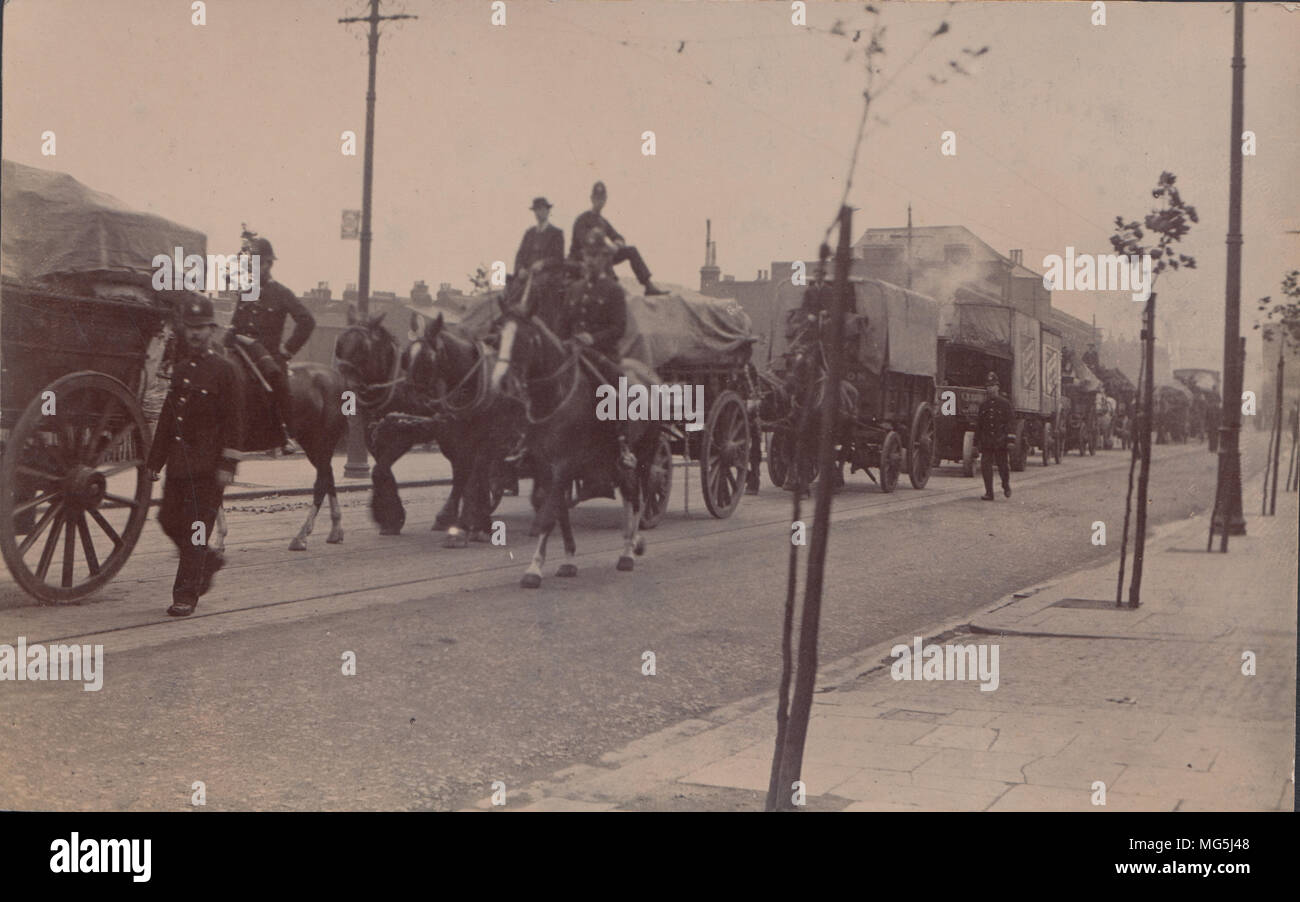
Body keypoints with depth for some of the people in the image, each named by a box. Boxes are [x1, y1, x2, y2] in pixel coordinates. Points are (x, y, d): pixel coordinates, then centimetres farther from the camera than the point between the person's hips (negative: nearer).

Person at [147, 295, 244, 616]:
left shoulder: (224, 370, -4)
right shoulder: (179, 369, 14)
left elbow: (233, 421, -7)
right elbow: (166, 418, 19)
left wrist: (228, 465, -13)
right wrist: (155, 459, 16)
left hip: (207, 463, -6)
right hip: (178, 462, 6)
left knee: (196, 525, -4)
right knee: (169, 520, 8)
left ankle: (186, 595, 1)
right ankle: (208, 561, 32)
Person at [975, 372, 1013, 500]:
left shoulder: (1005, 403, 1)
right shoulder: (983, 405, 12)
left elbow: (1009, 423, -2)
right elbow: (979, 424, 14)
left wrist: (1004, 436, -14)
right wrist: (976, 441, 9)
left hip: (1000, 442, -3)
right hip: (986, 442, 3)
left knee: (1003, 466, 4)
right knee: (985, 466, -3)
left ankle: (1006, 486, 30)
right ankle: (989, 493, 2)